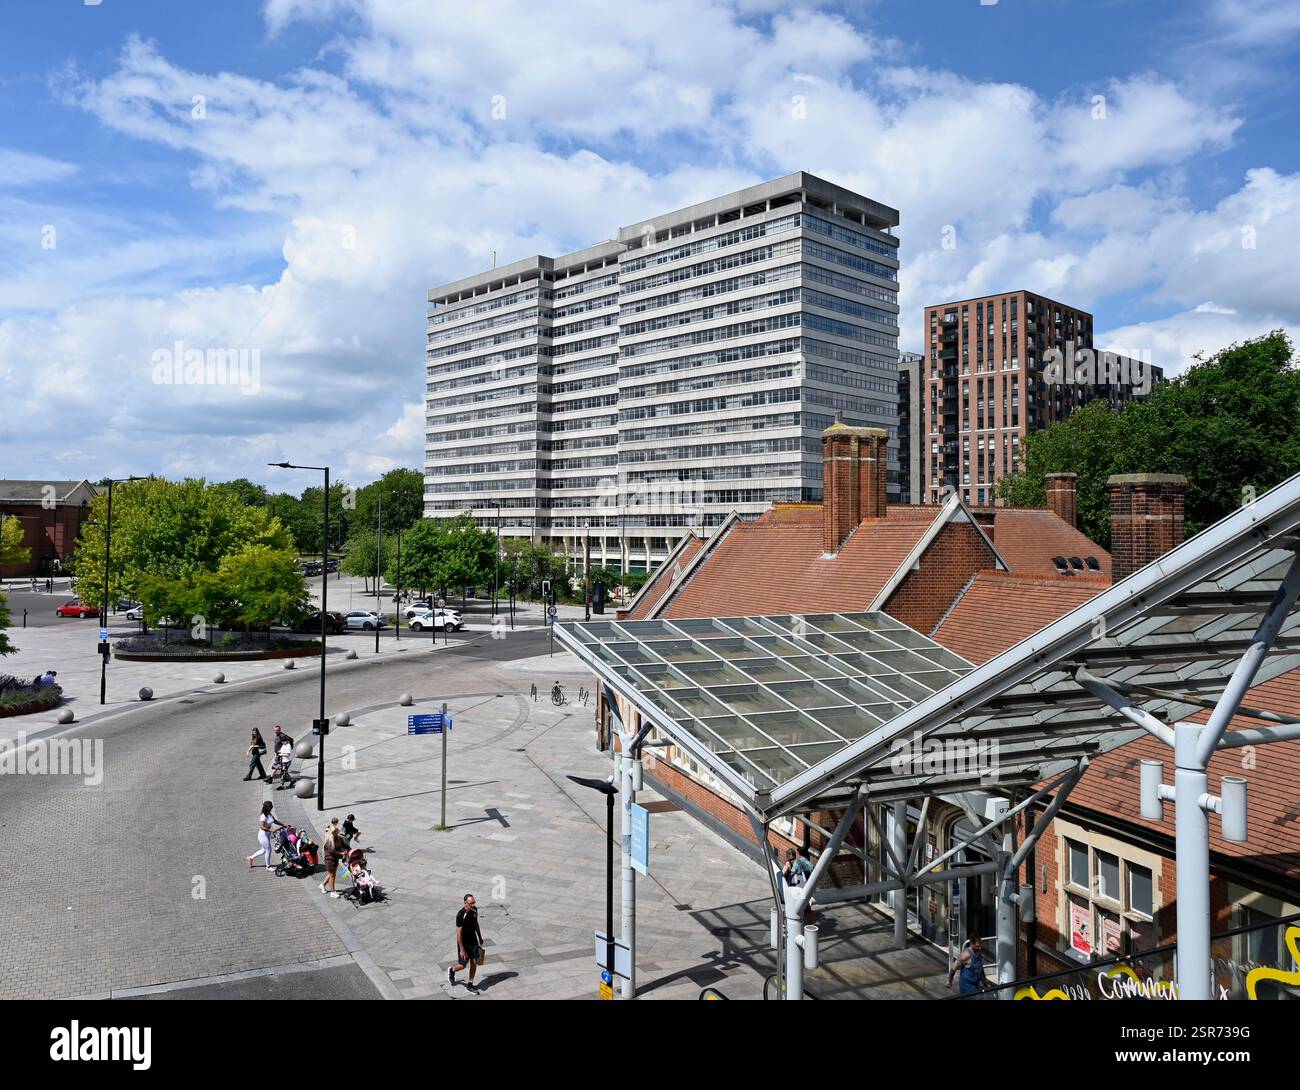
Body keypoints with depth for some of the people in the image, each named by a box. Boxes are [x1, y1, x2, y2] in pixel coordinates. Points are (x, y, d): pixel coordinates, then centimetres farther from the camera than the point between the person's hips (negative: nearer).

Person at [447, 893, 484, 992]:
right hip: (463, 942, -6)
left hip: (473, 941, 6)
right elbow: (458, 933, -23)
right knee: (462, 965, 5)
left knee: (474, 962, 7)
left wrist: (480, 937, 19)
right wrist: (462, 949, -21)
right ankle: (452, 970, 37)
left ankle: (470, 984, 22)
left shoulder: (474, 910, -7)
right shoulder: (461, 915, -27)